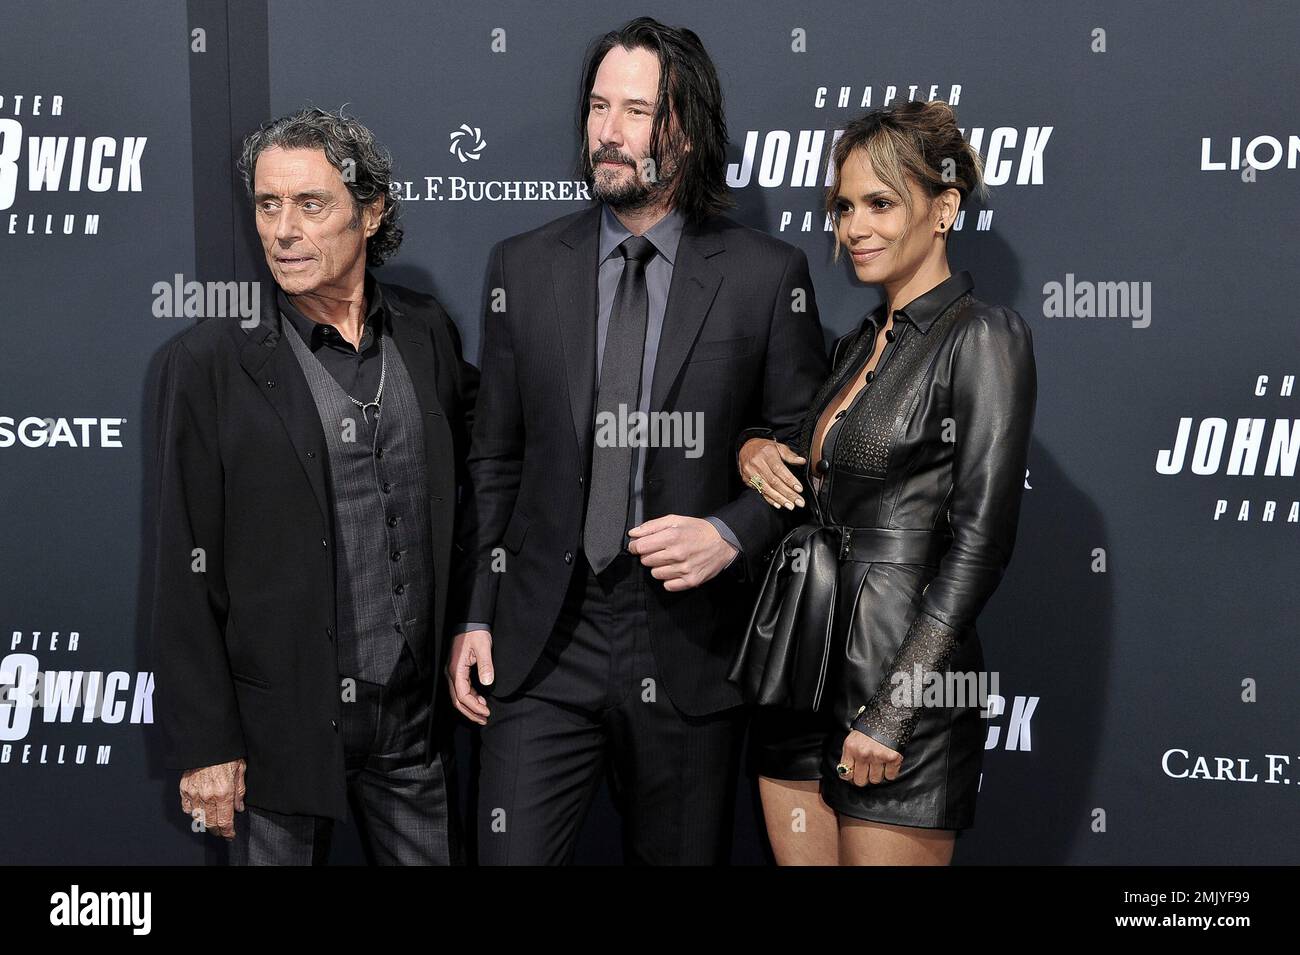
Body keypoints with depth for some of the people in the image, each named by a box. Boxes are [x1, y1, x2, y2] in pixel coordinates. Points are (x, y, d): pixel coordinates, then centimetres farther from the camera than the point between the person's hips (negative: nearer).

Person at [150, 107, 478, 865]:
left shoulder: (428, 332, 3)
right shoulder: (213, 360, -9)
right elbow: (189, 571, -8)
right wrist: (204, 744, -10)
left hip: (414, 716, 4)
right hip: (282, 728, -3)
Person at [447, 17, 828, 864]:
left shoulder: (766, 275, -2)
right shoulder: (523, 268, 6)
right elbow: (495, 461, 9)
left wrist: (735, 534, -14)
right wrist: (476, 617, 5)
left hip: (691, 644, -1)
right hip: (543, 643, 1)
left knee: (684, 854, 12)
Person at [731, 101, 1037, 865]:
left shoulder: (983, 337, -9)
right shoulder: (860, 343, 15)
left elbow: (980, 542, -15)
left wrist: (889, 716, -18)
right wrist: (757, 451, 2)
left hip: (898, 686, -7)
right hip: (804, 673, 8)